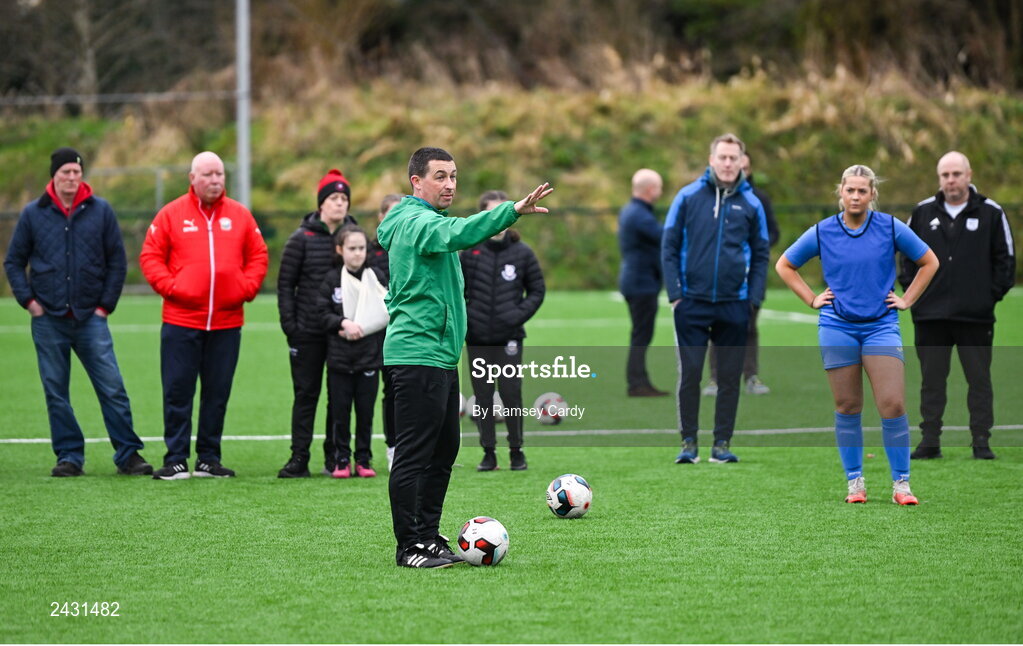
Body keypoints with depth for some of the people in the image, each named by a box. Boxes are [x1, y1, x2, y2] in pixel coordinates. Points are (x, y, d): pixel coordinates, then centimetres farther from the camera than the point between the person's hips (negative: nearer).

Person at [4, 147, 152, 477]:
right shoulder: (33, 214, 4)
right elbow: (13, 262, 11)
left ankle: (128, 454, 1)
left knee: (113, 389, -4)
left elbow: (117, 261, 8)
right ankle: (69, 456, 11)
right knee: (56, 394, 3)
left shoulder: (101, 211, 3)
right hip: (48, 321, 1)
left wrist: (106, 304, 1)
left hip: (91, 317, -1)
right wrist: (28, 300, -1)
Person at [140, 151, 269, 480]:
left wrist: (247, 287, -2)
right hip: (181, 320, -2)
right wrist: (169, 286, -10)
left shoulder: (240, 215, 7)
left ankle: (209, 459, 14)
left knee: (218, 394, 6)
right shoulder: (171, 214, 1)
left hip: (227, 322, 2)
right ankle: (176, 461, 3)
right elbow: (150, 256, 2)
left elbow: (258, 256, 12)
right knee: (177, 391, -1)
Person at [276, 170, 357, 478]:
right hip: (308, 331, -2)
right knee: (306, 393, 1)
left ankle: (335, 457, 12)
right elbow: (285, 282, 1)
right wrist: (289, 322, -7)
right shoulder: (302, 238, -1)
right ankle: (299, 458, 4)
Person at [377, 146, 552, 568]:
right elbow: (460, 233, -33)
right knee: (414, 453, -8)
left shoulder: (419, 221, 20)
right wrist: (514, 211, -44)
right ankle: (409, 546, -5)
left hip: (441, 357, 11)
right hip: (418, 355, -11)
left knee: (444, 449, 13)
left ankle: (428, 536, 19)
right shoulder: (416, 222, -13)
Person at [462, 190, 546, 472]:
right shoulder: (470, 252, 0)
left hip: (509, 337, -1)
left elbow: (537, 290, 9)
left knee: (511, 393, -3)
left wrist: (520, 314, -4)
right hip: (477, 338, 1)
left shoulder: (522, 253, 1)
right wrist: (462, 317, -4)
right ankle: (489, 453, 13)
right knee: (483, 395, 5)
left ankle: (516, 451, 11)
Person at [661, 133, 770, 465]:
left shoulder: (751, 204, 5)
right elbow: (669, 248, 2)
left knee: (729, 378, 4)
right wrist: (675, 293, -5)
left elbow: (760, 256, 10)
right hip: (692, 303, -1)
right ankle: (689, 443, 6)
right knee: (690, 375, -2)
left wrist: (754, 298, 0)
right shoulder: (688, 197, 0)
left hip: (734, 304, 1)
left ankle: (722, 443, 11)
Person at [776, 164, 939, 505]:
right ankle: (854, 481, 14)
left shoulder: (891, 228, -1)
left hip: (881, 326, -1)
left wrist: (907, 299, 6)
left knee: (893, 404, -11)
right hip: (837, 328, 1)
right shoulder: (821, 233, 1)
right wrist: (812, 299, 8)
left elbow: (929, 262, 11)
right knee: (847, 408, 4)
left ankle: (901, 483, -4)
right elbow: (784, 265, 15)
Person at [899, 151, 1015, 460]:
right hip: (930, 315, 2)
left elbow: (1005, 258, 5)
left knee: (979, 379, 1)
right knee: (932, 380, 5)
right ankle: (930, 441, 10)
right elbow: (906, 252, 16)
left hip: (976, 316, -2)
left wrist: (993, 293, -2)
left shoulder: (991, 213, 1)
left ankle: (981, 440, 6)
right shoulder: (923, 213, 8)